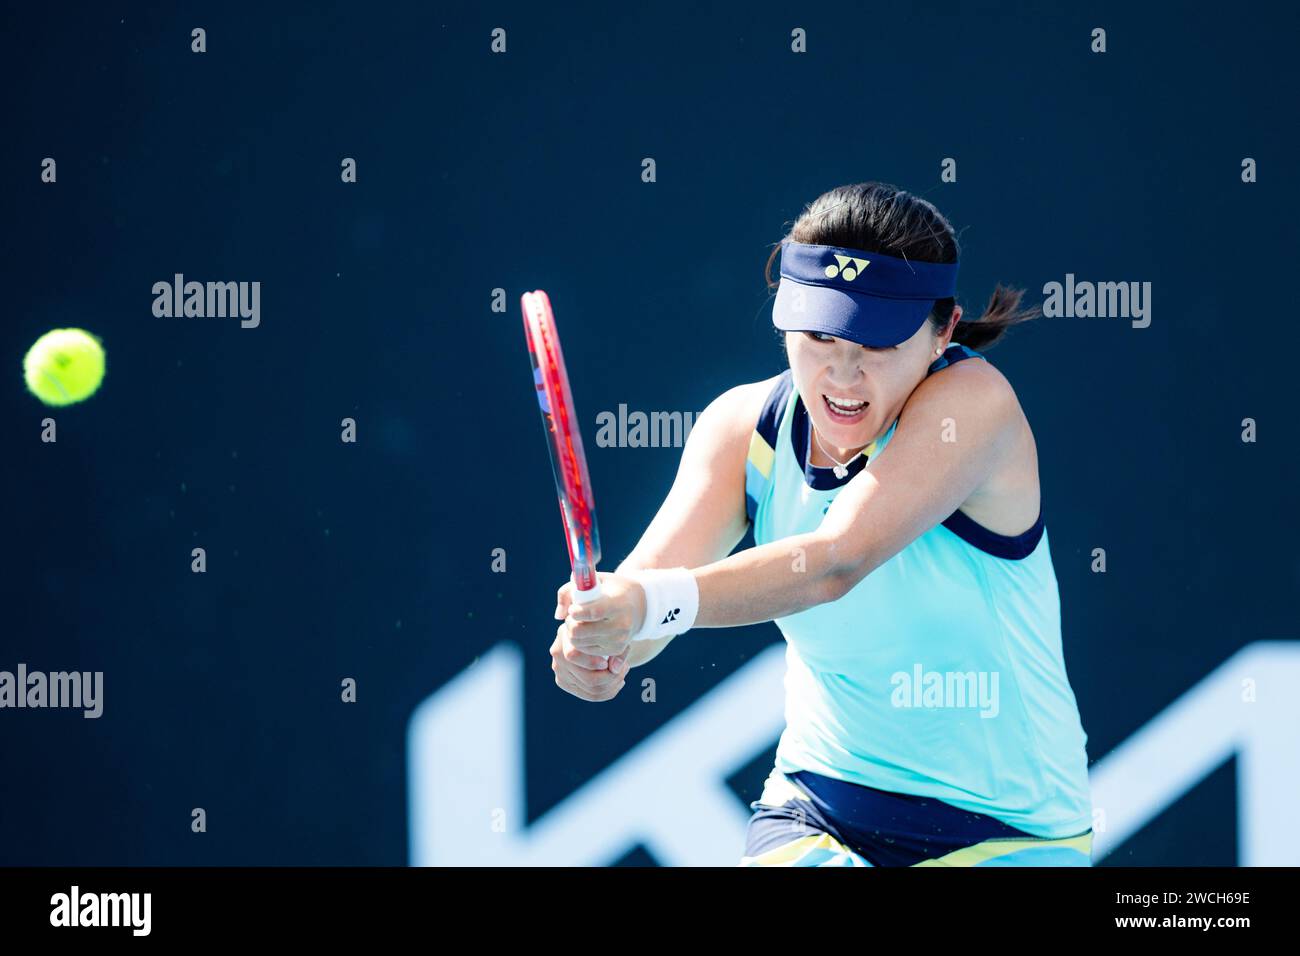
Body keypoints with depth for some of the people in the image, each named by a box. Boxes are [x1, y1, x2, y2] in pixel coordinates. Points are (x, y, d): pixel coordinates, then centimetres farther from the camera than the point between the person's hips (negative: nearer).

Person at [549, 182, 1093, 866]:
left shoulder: (973, 401, -18)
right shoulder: (744, 425, -2)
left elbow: (838, 560, -30)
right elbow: (656, 567, -15)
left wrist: (654, 604, -44)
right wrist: (599, 636, -38)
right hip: (816, 807, 3)